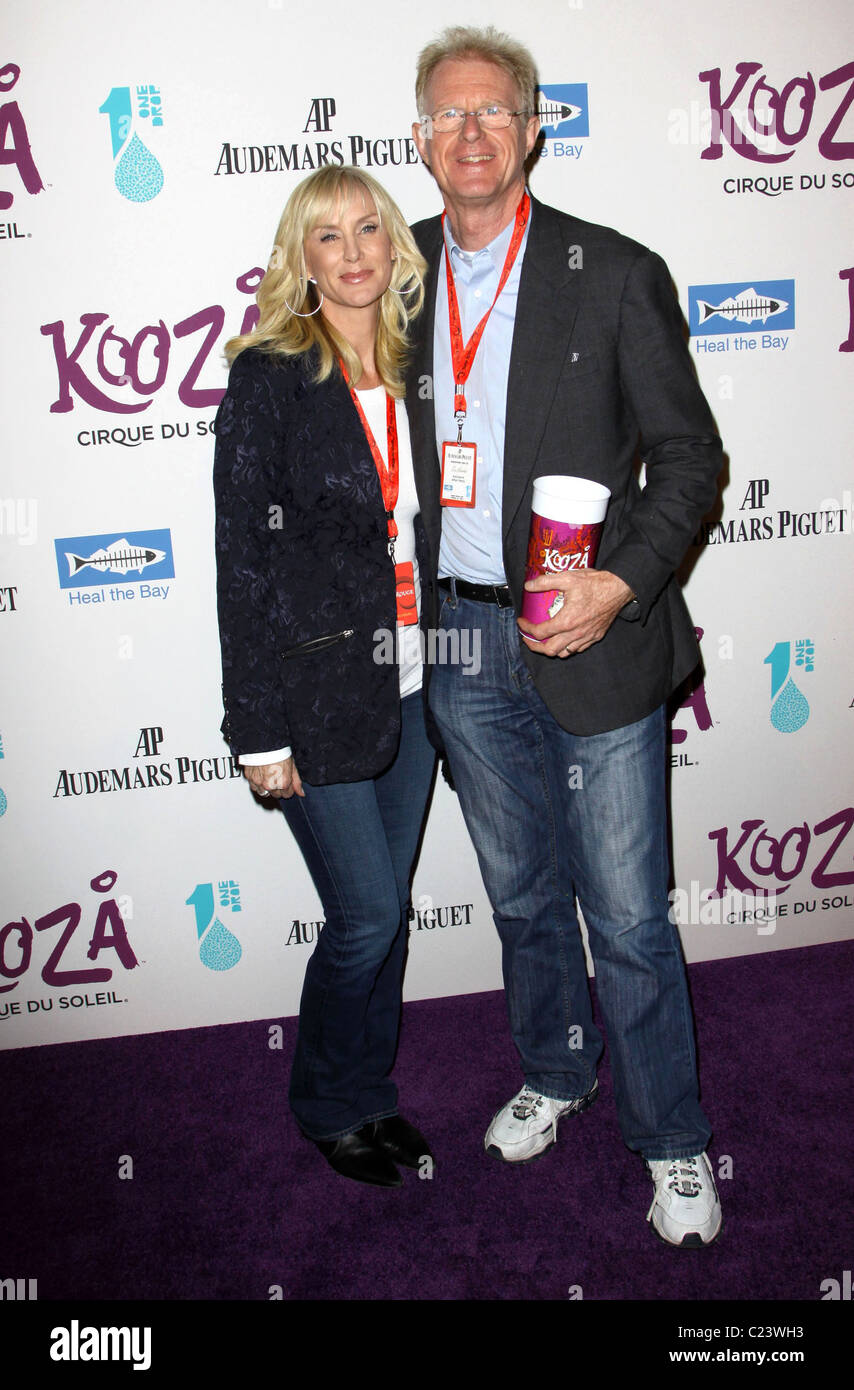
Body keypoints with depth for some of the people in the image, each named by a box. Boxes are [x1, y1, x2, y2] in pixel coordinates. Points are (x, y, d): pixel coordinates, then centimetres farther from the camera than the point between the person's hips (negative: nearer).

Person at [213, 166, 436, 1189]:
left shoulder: (414, 370, 8)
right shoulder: (269, 378, -9)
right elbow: (243, 558, -11)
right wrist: (258, 728, -13)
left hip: (410, 688, 5)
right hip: (320, 691, -5)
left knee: (387, 907, 15)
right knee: (365, 916, 1)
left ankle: (371, 1091, 36)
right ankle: (330, 1105, 28)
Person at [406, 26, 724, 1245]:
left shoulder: (615, 275, -4)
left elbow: (687, 451, -3)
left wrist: (622, 583, -17)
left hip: (591, 641, -3)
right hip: (460, 640, 4)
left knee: (628, 916, 4)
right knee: (520, 893, 19)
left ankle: (671, 1139, 26)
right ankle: (554, 1074, 43)